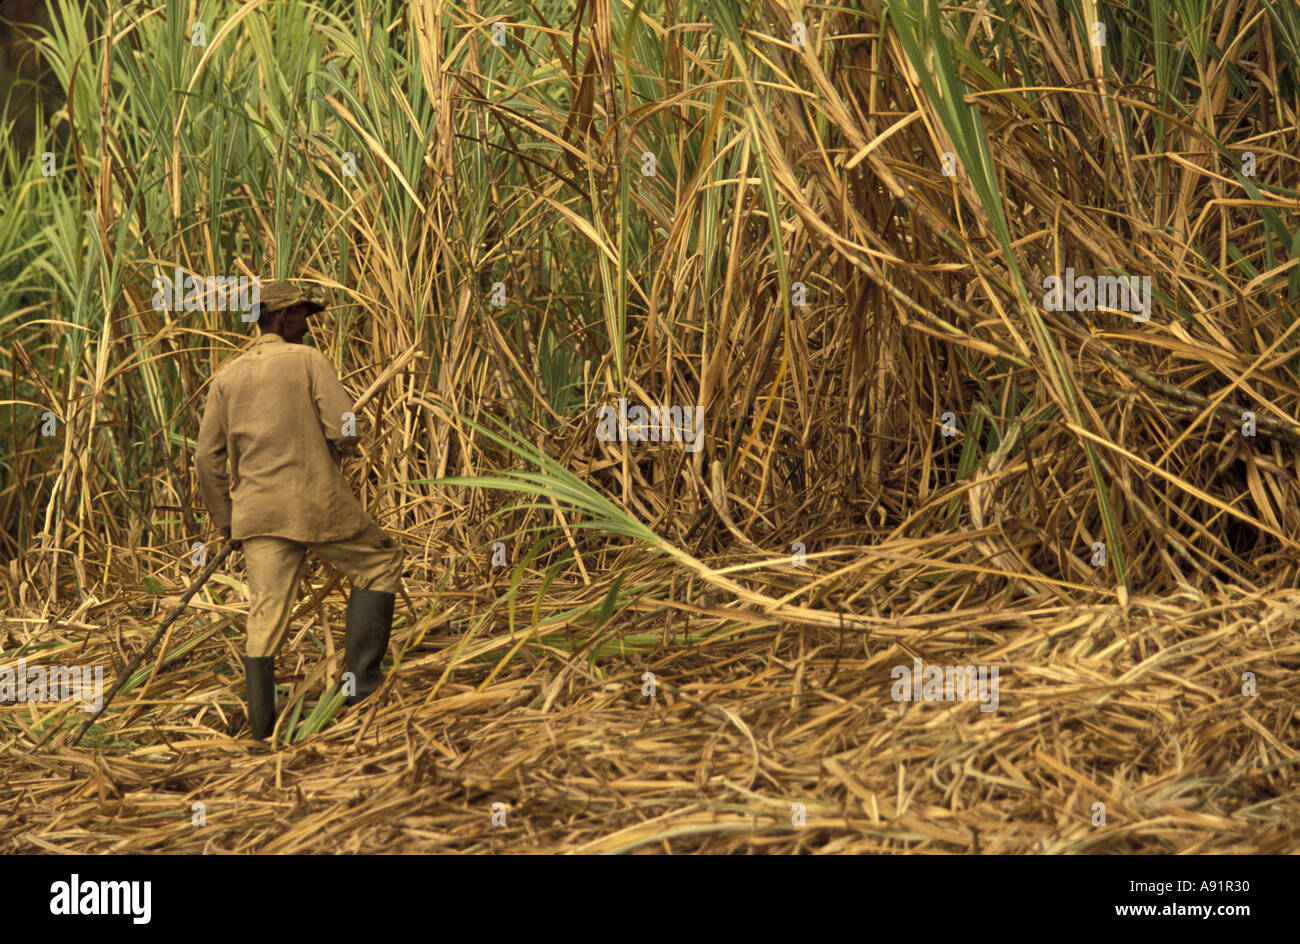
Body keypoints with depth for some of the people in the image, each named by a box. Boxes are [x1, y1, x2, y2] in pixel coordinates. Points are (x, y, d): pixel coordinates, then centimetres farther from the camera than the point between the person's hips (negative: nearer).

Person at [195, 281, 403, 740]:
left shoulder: (227, 376, 10)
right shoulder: (309, 360, -2)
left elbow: (208, 456, 7)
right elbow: (345, 431, -11)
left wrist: (224, 519, 17)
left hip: (258, 511, 4)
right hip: (319, 503, -4)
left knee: (266, 615, 6)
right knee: (379, 561, 17)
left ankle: (261, 725, 3)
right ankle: (361, 673, 10)